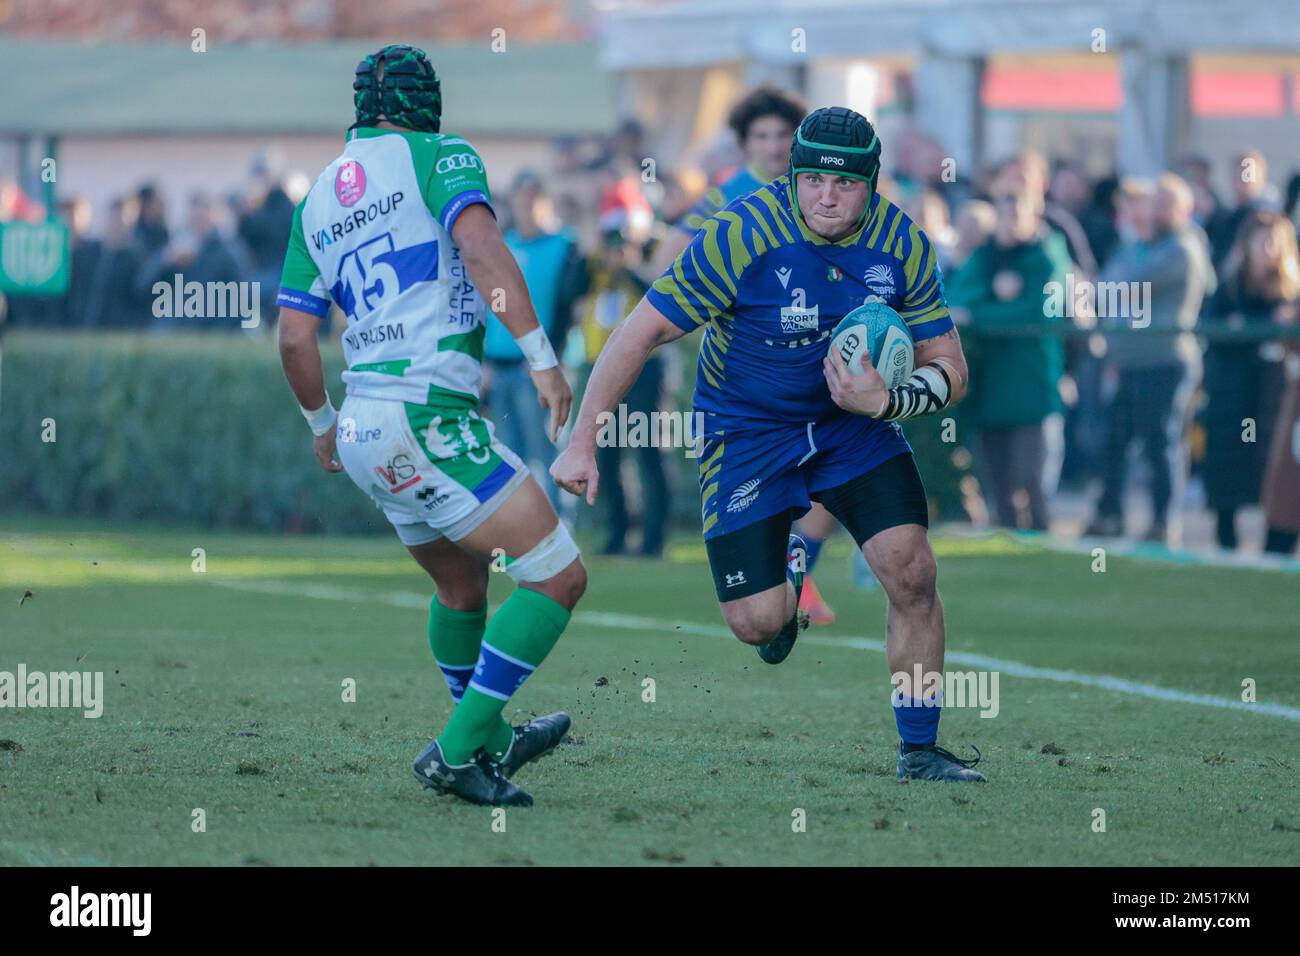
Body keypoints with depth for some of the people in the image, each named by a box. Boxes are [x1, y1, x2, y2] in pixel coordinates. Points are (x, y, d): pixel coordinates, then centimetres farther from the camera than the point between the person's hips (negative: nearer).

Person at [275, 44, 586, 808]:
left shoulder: (319, 200, 18)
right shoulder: (441, 157, 0)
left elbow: (294, 336, 15)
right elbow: (480, 245, -18)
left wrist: (321, 421, 32)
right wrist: (542, 355, -21)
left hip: (365, 431, 8)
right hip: (428, 417, -8)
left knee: (464, 584, 27)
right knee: (560, 577, -6)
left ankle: (488, 741, 40)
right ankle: (456, 751, -8)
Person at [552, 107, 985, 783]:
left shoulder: (903, 245, -13)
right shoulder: (740, 236, -24)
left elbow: (948, 372, -5)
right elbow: (641, 333, -17)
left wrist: (885, 402, -26)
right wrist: (582, 441, -18)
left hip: (854, 422, 2)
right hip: (745, 430, -2)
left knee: (911, 570, -15)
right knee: (756, 622, -9)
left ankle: (919, 750, 2)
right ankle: (788, 571, 30)